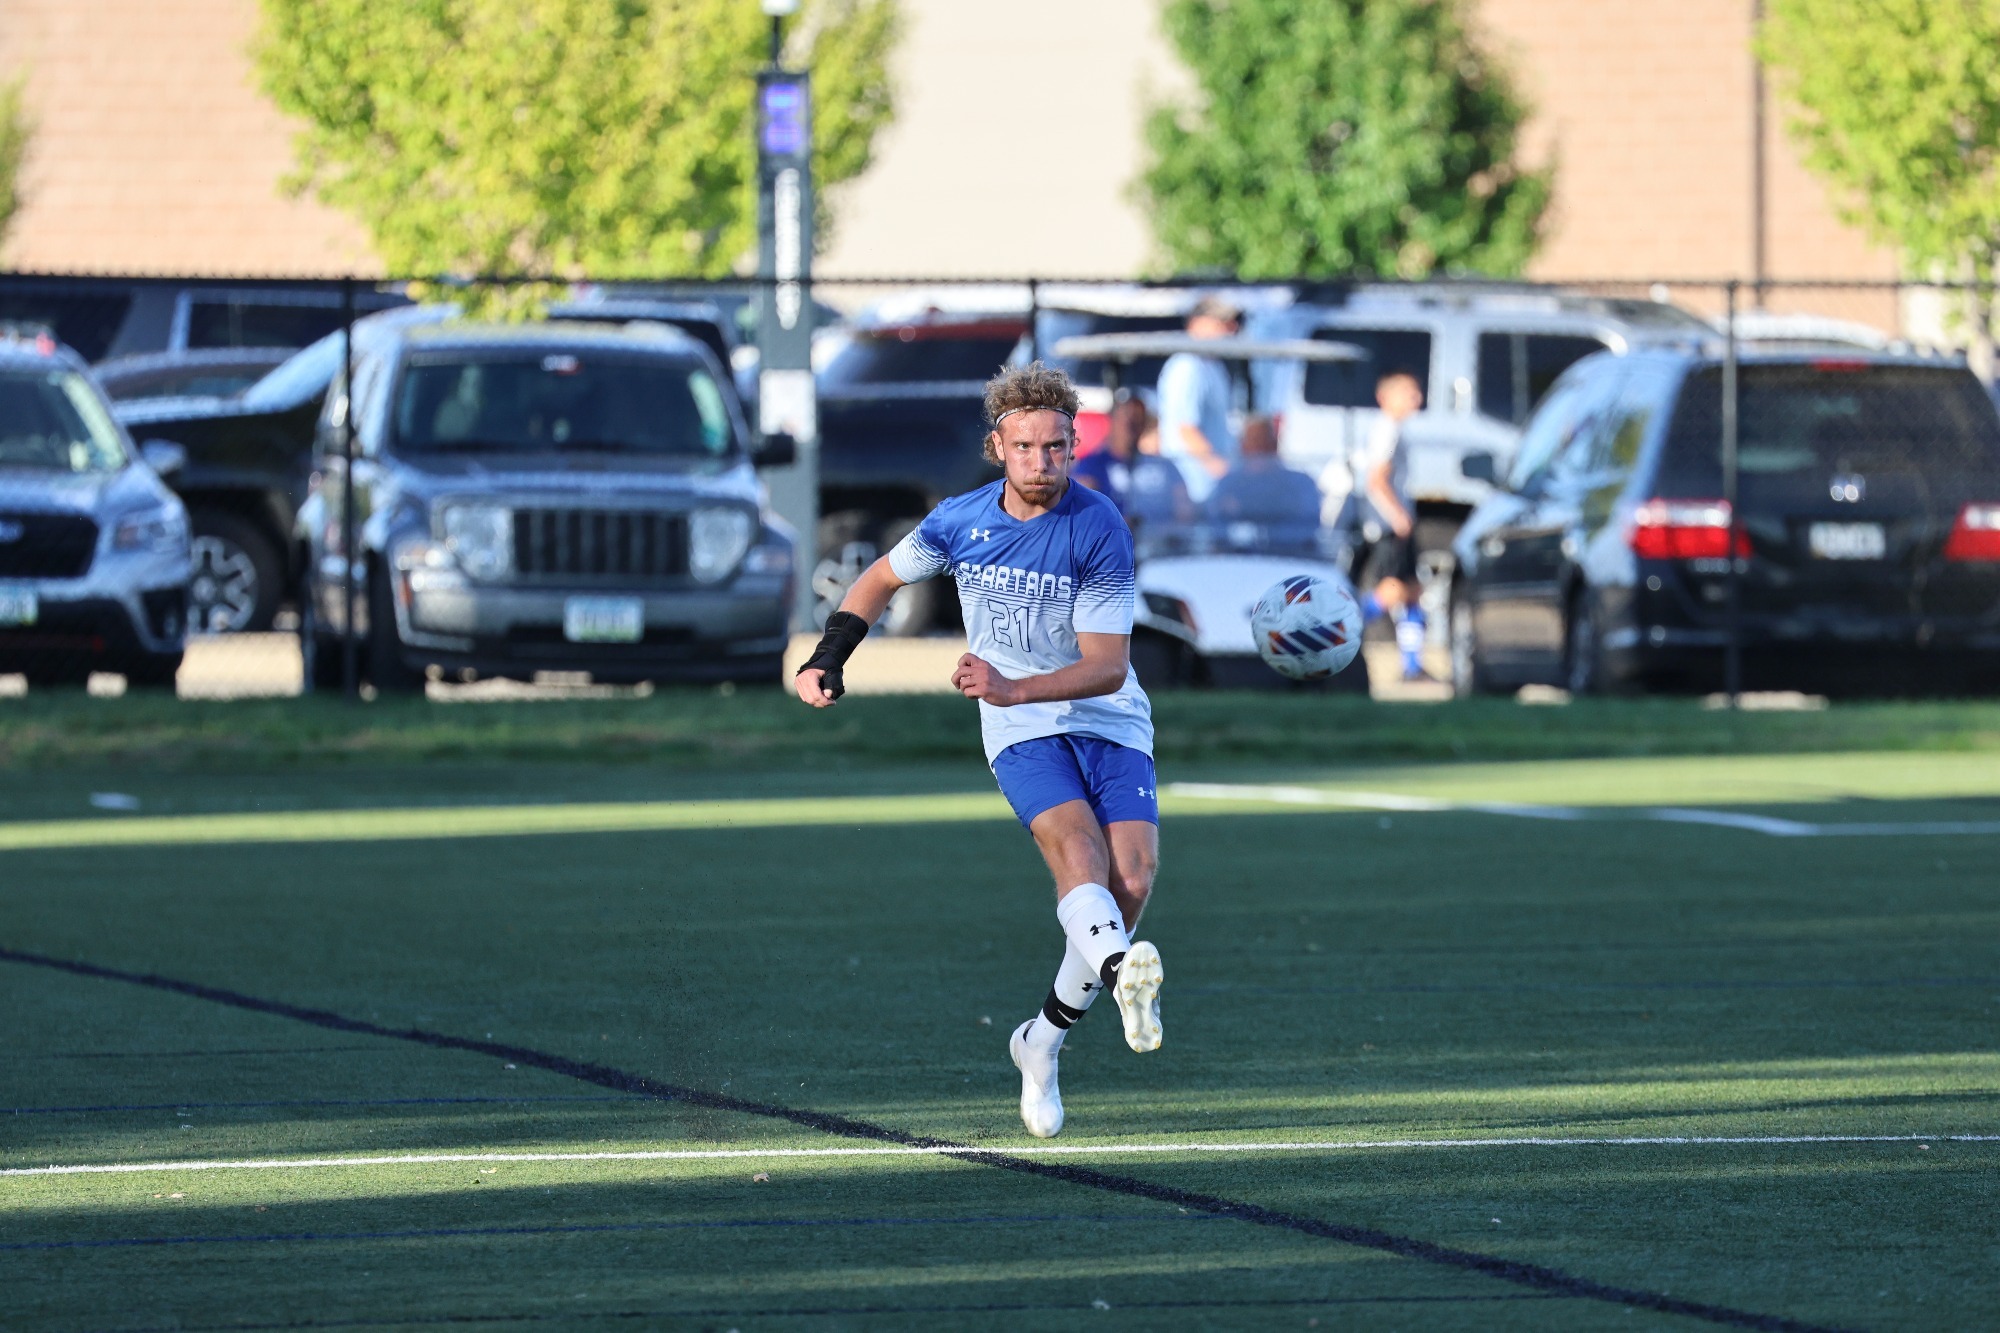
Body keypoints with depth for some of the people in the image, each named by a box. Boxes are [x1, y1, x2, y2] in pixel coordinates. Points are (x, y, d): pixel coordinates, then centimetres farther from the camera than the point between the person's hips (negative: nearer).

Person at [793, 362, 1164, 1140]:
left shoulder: (1099, 530, -14)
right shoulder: (960, 523, -4)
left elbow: (1107, 667, -18)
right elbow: (884, 577, 18)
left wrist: (1012, 689, -31)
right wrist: (827, 661, 8)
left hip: (1109, 723, 0)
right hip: (1022, 731, 0)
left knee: (1132, 881, -17)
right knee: (1078, 849, -28)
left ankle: (1045, 1039, 4)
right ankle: (1123, 973, -59)